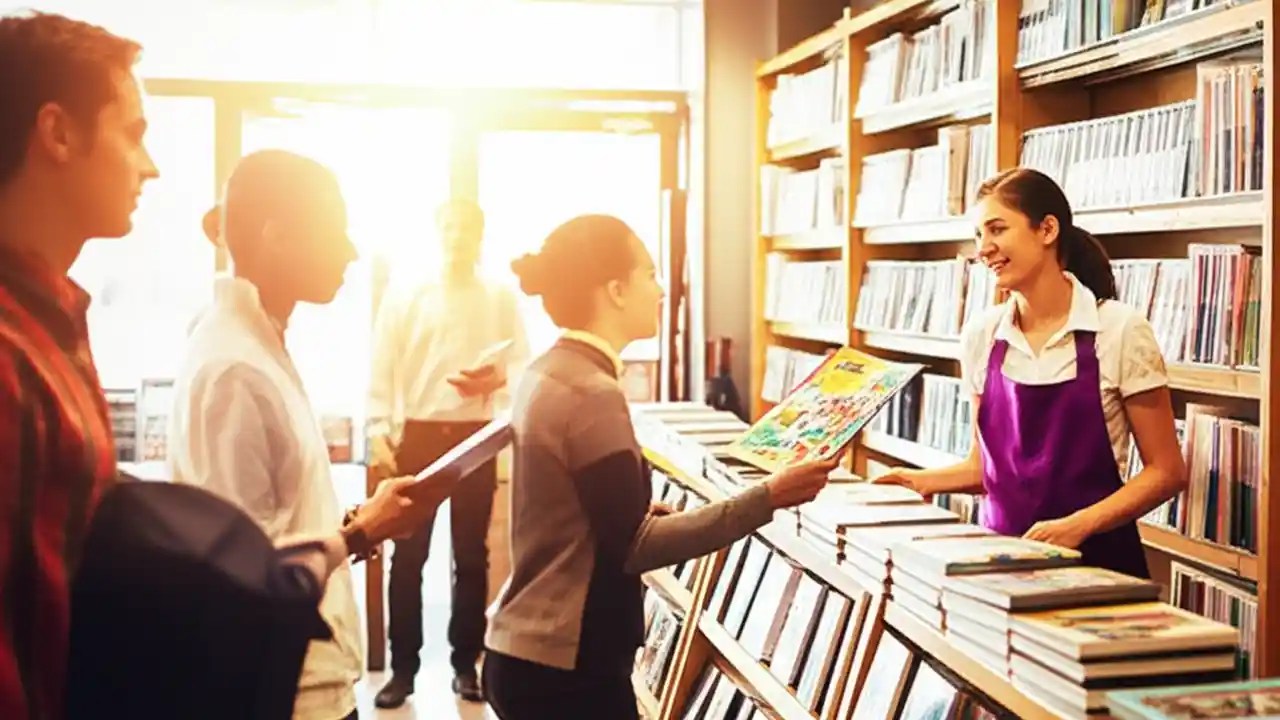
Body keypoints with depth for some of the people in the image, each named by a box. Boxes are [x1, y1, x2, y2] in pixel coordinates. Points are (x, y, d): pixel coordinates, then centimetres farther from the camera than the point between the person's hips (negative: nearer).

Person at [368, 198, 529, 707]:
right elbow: (382, 369, 2)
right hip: (417, 434, 0)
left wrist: (496, 379, -19)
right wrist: (379, 429, -9)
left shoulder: (502, 298, 6)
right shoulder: (405, 299, 5)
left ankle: (465, 662, 17)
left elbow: (523, 365, 2)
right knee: (408, 554, 1)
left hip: (475, 436, 0)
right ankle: (403, 667, 9)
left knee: (471, 554, 6)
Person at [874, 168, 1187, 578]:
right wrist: (926, 481, -4)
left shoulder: (1119, 330, -8)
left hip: (1095, 556, -3)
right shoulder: (981, 337, 3)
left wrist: (1078, 525, -16)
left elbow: (1165, 472, -4)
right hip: (1001, 554, 3)